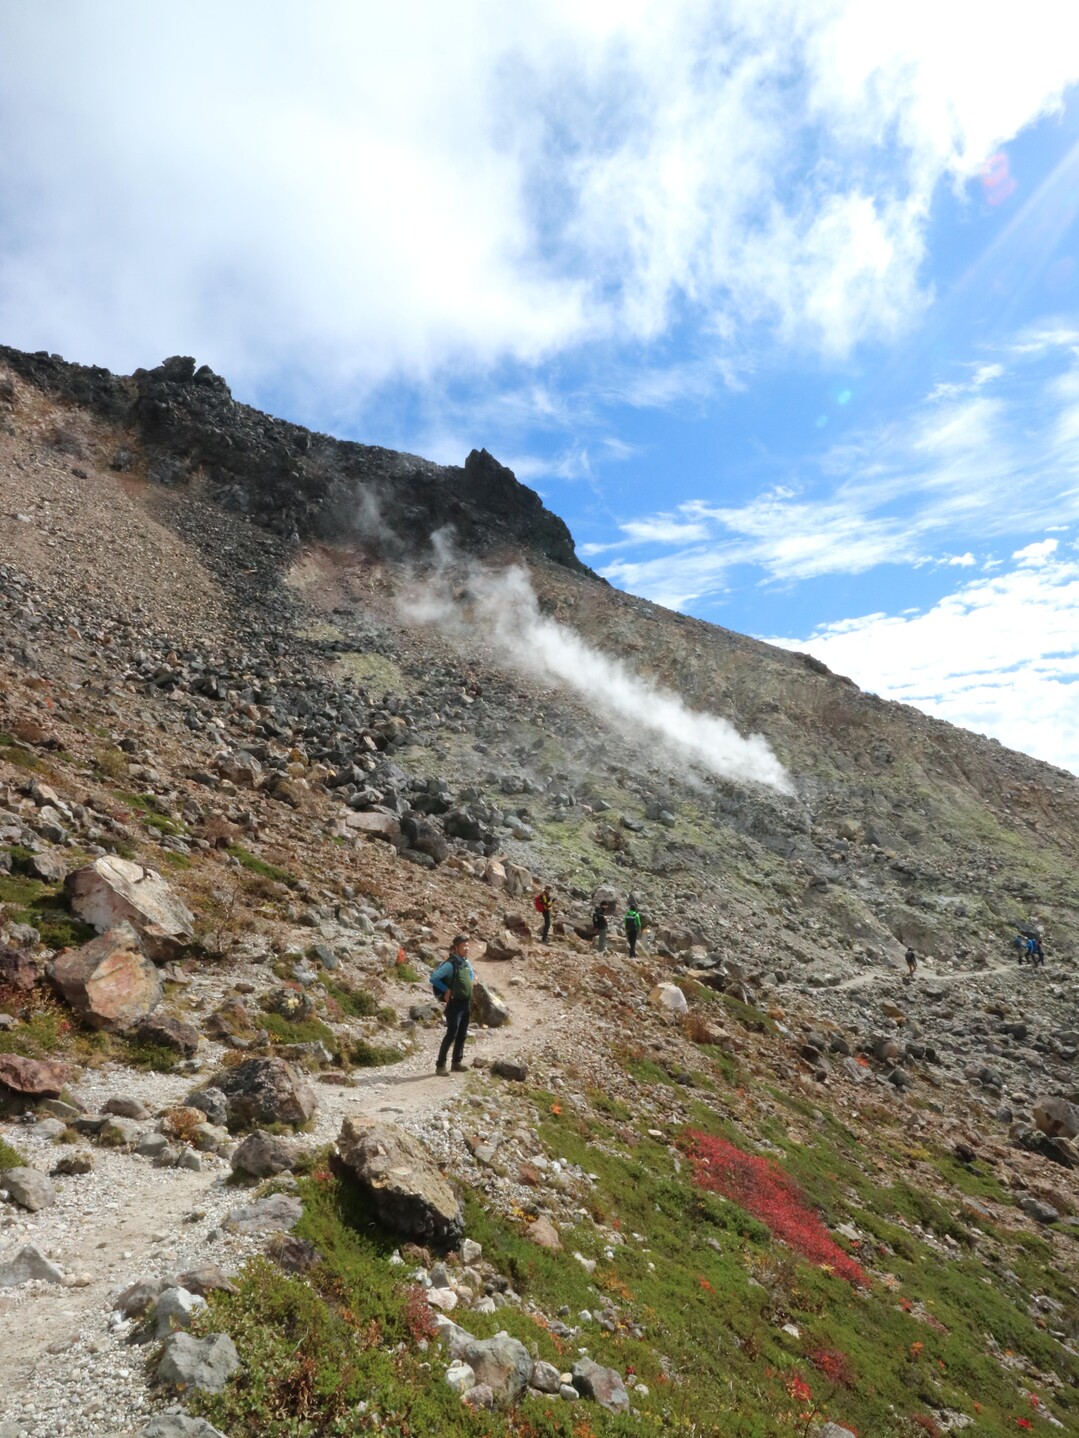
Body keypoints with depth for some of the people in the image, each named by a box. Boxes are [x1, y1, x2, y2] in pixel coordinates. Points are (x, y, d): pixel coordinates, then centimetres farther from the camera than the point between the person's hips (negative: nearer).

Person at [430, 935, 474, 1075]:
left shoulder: (466, 962, 7)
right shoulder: (450, 964, -16)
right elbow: (434, 978, -20)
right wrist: (447, 990, -17)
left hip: (466, 1003, 8)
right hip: (455, 1004, -8)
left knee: (462, 1035, 13)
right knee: (451, 1034, -8)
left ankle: (457, 1062, 23)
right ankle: (440, 1065, -2)